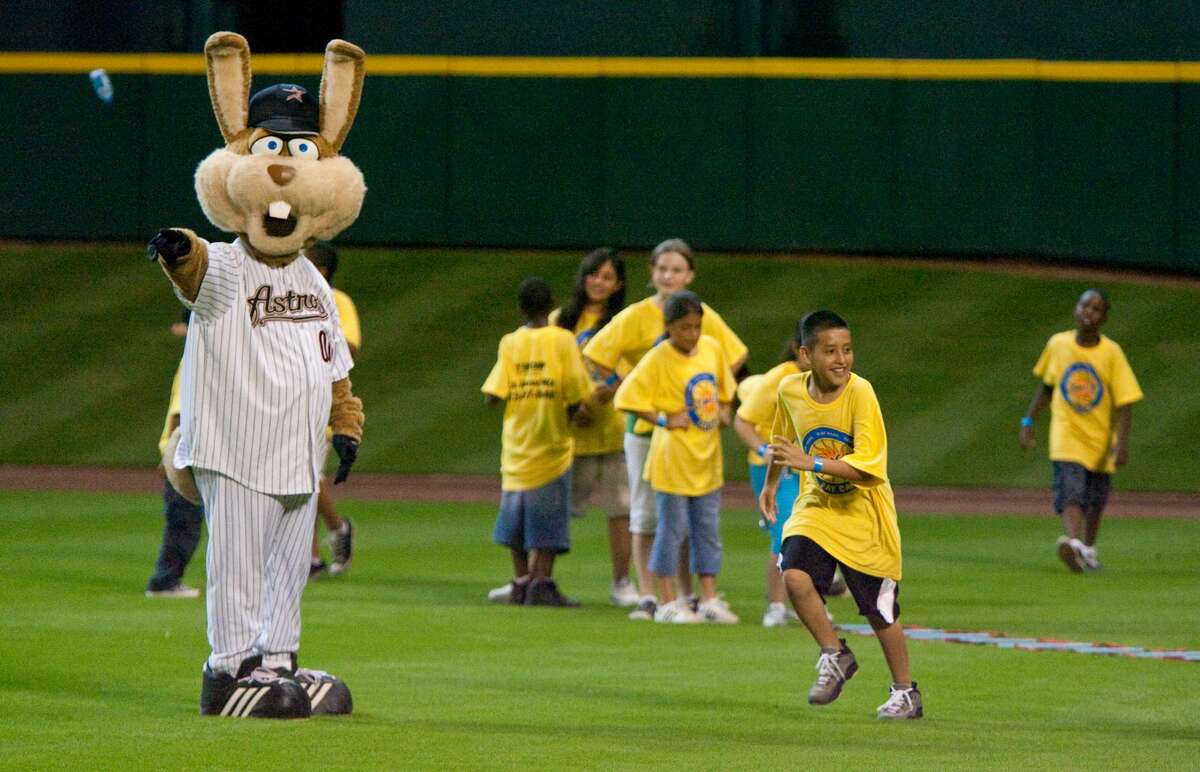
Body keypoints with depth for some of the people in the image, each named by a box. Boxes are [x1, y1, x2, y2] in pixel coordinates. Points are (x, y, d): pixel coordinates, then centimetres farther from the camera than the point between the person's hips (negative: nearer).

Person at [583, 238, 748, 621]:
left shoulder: (705, 317, 3)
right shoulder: (636, 317, -5)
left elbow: (734, 358, 14)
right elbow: (596, 356, -3)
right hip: (645, 427, -2)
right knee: (646, 513, 0)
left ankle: (687, 596, 13)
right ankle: (646, 597, 4)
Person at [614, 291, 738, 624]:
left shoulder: (712, 349, 3)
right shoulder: (658, 358, -14)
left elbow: (724, 387, 22)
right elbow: (628, 397, -16)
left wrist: (724, 411, 5)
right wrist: (664, 420, -17)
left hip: (708, 455, 6)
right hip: (673, 456, -6)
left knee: (708, 529, 9)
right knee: (672, 528, 0)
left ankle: (709, 600, 16)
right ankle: (668, 603, 7)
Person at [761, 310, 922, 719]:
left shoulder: (860, 393, -22)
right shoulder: (791, 390, -7)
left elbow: (868, 467, -29)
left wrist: (811, 462, -36)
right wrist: (771, 484, 24)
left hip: (863, 515, -3)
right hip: (817, 504, 3)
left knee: (880, 612, 5)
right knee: (794, 575, -22)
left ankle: (905, 692, 26)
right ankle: (835, 657, 1)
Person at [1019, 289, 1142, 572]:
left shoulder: (1111, 353, -11)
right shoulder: (1058, 344, -4)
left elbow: (1124, 401, -13)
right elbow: (1046, 386, 12)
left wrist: (1121, 442, -22)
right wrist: (1028, 421, 8)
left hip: (1100, 438, 1)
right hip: (1066, 433, -1)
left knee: (1096, 498, 17)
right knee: (1071, 491, -22)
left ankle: (1088, 549, 38)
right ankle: (1073, 543, -40)